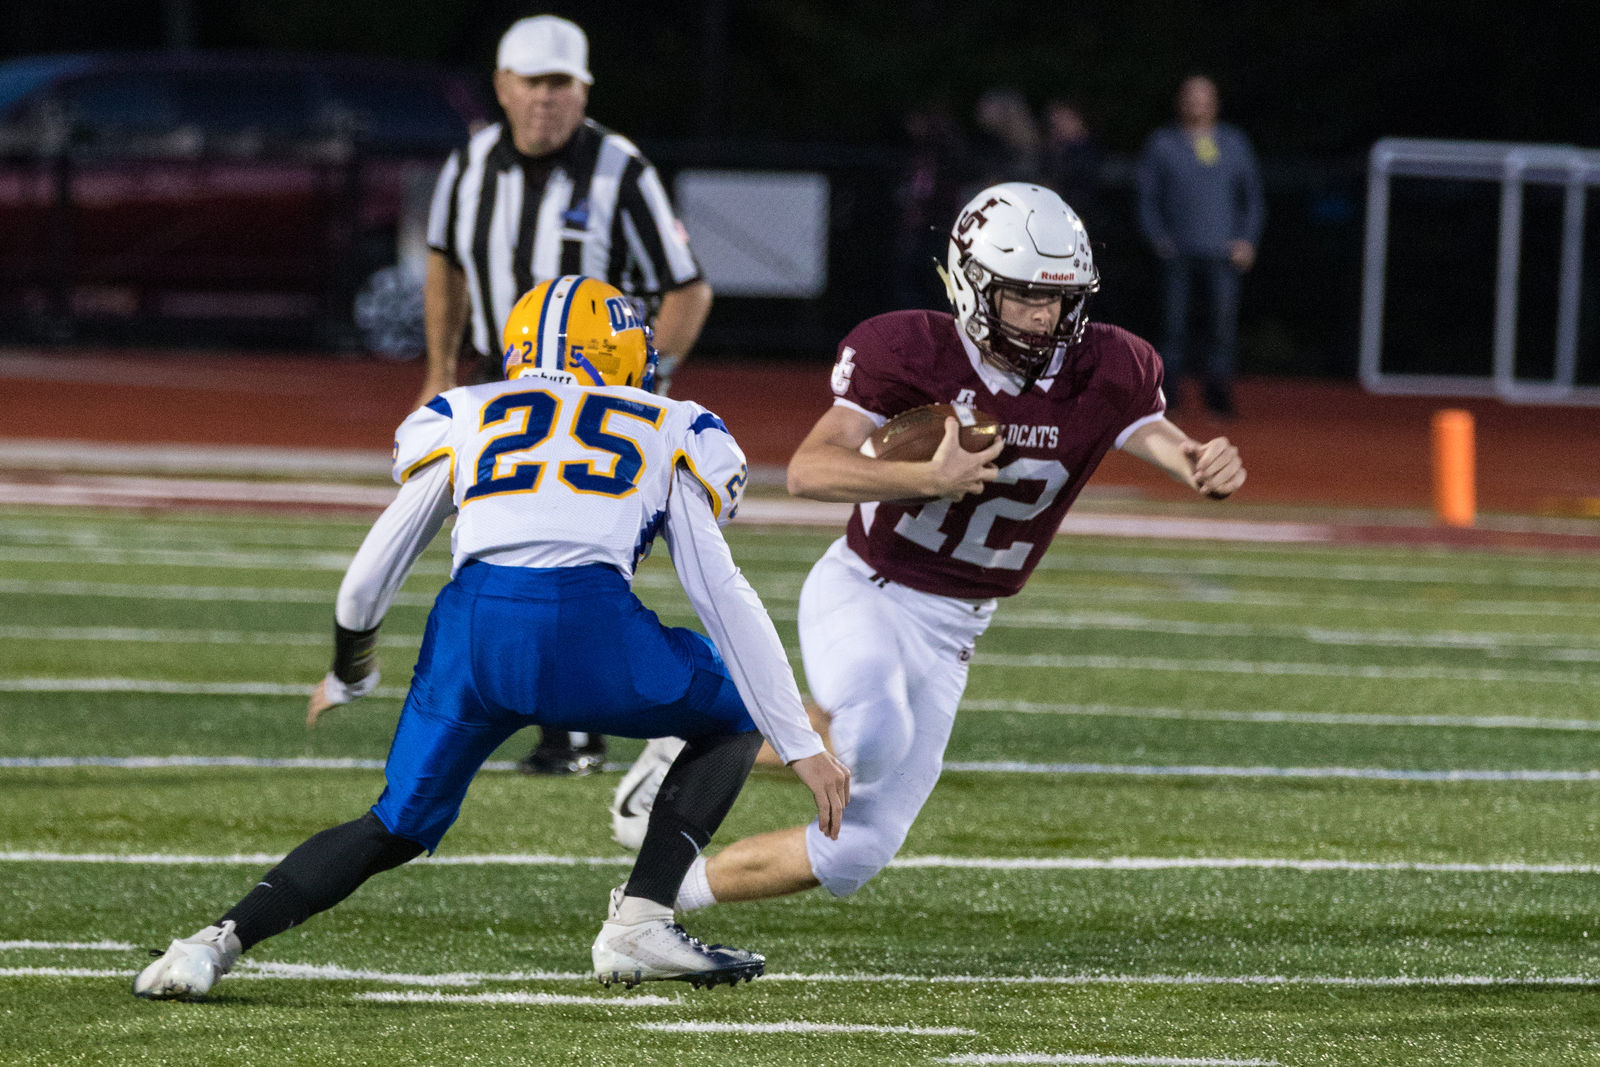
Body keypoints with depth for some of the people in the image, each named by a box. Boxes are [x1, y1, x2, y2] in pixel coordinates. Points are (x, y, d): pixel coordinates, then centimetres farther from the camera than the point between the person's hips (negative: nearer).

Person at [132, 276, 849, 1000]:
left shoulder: (462, 420, 29)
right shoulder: (671, 433, 26)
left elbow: (367, 584, 29)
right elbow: (723, 596, 20)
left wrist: (347, 678, 50)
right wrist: (802, 748, 21)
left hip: (474, 629, 2)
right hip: (593, 629, -2)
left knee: (395, 829, 22)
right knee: (733, 715, 26)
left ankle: (220, 940, 4)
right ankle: (640, 923, 10)